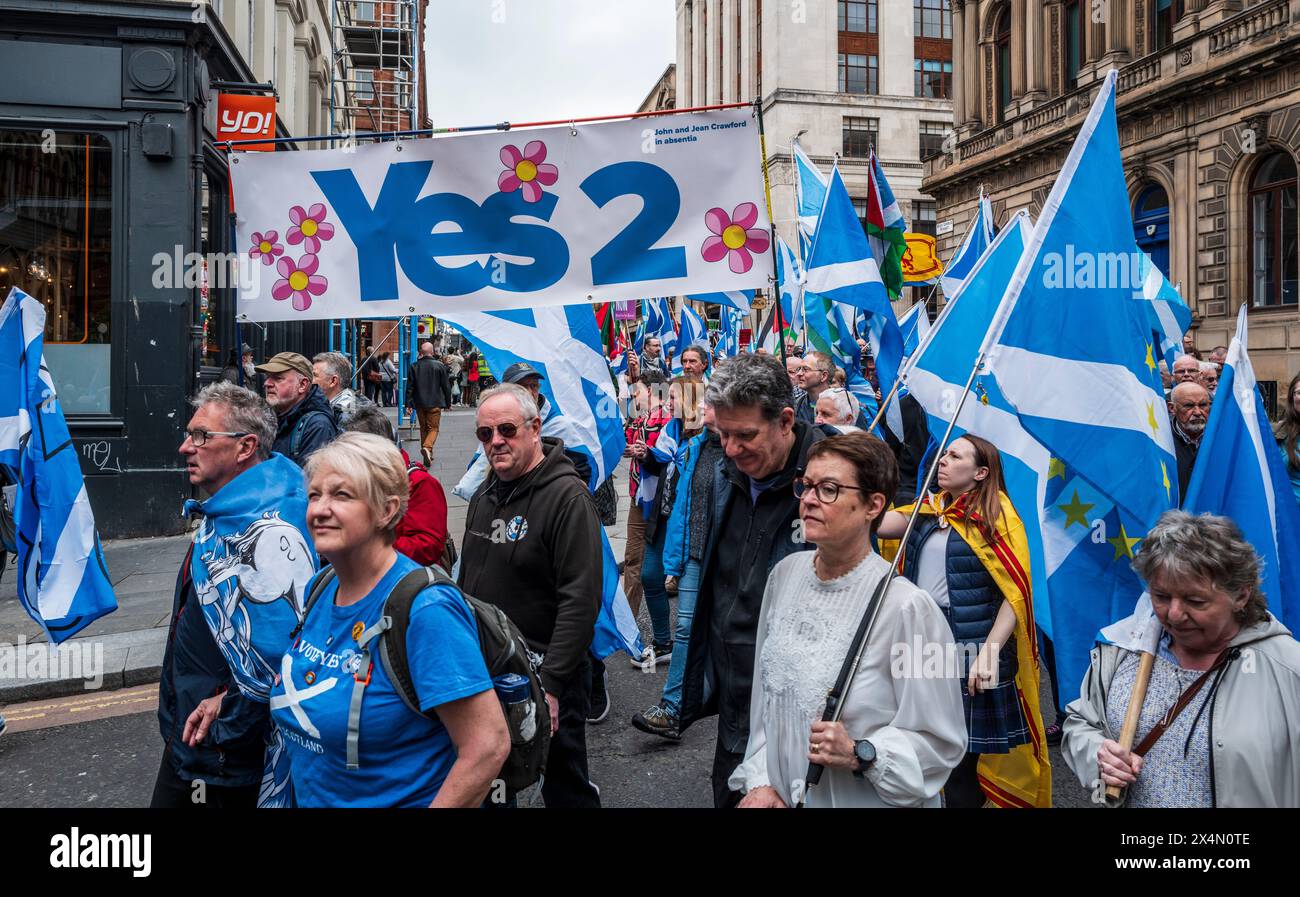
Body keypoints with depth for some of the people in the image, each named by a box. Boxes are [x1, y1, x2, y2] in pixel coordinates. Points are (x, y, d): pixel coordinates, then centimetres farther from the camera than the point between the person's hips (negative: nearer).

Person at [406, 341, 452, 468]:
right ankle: (427, 447, -24)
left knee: (423, 428, 15)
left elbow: (409, 387, -1)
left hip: (419, 404, 3)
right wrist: (448, 403, 8)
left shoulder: (414, 366, -1)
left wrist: (409, 403, 4)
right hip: (435, 403, -3)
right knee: (433, 428, 2)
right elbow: (446, 386, -1)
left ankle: (427, 455, 19)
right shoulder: (439, 366, -5)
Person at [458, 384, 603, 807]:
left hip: (545, 677, -7)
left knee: (563, 786, 6)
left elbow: (580, 601, -21)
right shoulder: (484, 495, 10)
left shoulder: (567, 496, -16)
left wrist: (550, 684, -23)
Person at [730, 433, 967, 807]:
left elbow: (942, 744, -15)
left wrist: (860, 755, -27)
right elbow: (764, 693, 4)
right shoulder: (786, 573, -5)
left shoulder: (906, 607, -22)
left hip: (865, 799, -4)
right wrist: (760, 780, -2)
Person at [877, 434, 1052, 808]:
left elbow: (1016, 593, -11)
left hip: (970, 652, -5)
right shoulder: (928, 509, 12)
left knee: (963, 754, 3)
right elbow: (883, 523, -3)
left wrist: (989, 653, -19)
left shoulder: (995, 515, -5)